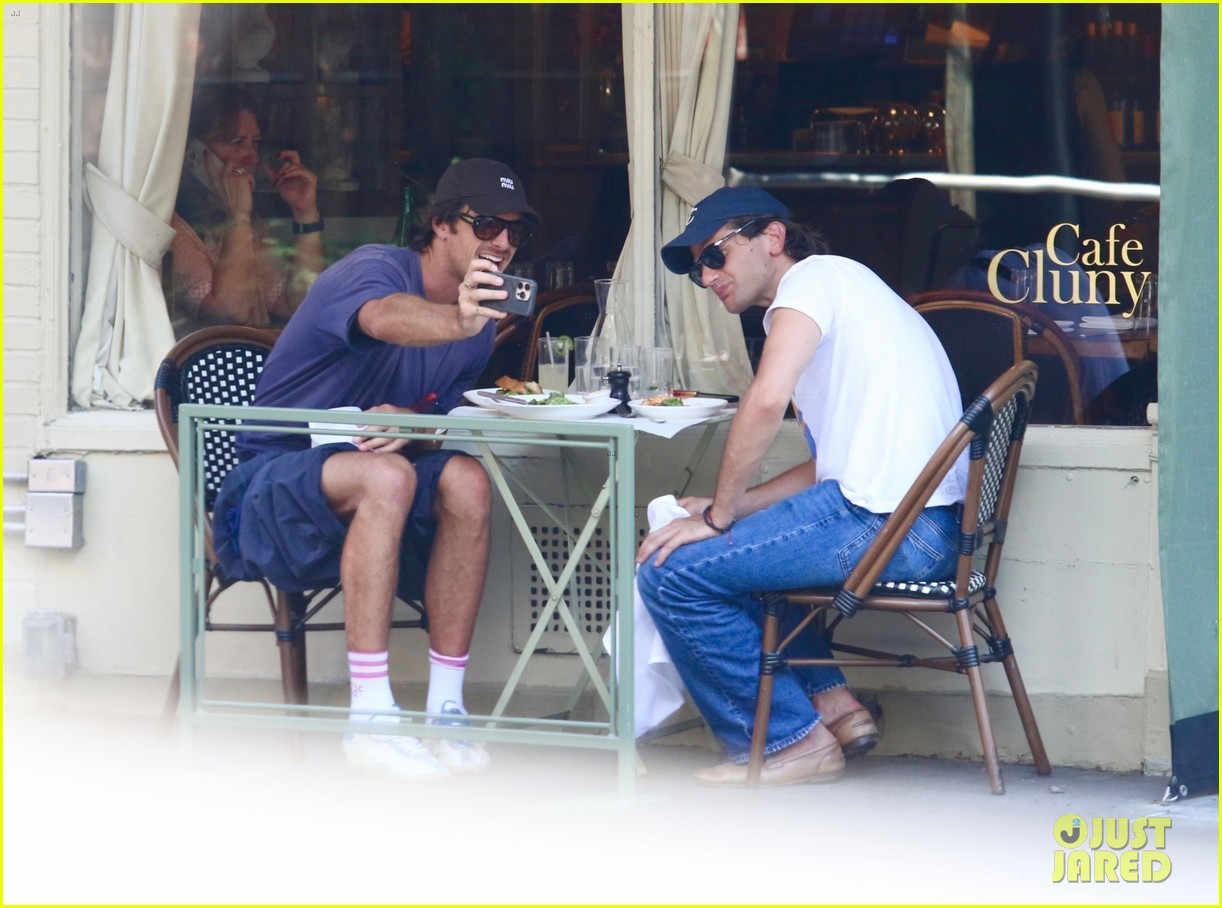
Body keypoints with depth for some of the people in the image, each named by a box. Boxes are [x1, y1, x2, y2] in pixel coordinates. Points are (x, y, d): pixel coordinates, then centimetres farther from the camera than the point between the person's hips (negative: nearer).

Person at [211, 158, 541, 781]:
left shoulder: (480, 312, 8)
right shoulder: (375, 268, -16)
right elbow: (386, 316, -41)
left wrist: (412, 422, -15)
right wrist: (457, 321, -64)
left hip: (353, 508, 6)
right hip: (267, 488, -6)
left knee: (466, 480, -23)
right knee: (387, 475, -36)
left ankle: (446, 707, -21)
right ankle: (370, 722, -38)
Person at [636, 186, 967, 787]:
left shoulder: (816, 275, -2)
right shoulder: (839, 290, 27)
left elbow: (767, 399, -18)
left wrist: (718, 516, -8)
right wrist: (724, 511, 15)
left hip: (889, 523, -11)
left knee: (672, 573, -8)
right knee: (729, 550, 29)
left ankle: (789, 741, 0)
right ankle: (828, 701, 15)